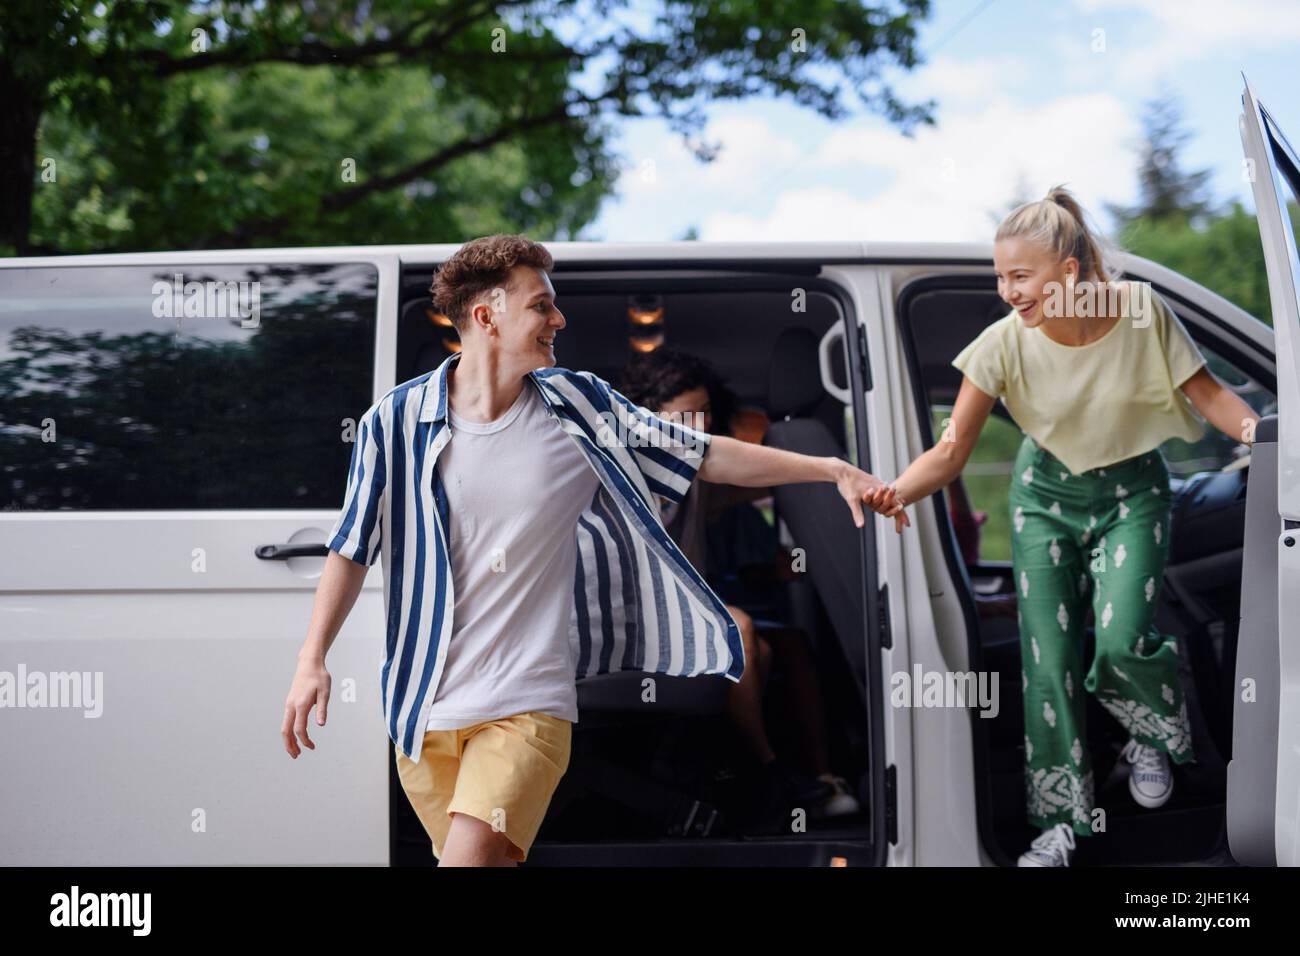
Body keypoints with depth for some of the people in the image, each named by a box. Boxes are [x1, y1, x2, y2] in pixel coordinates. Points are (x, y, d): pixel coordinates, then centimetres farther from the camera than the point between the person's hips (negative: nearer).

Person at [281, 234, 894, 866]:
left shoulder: (578, 405, 2)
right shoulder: (396, 421, -2)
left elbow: (704, 456, 8)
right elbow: (353, 548, 6)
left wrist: (833, 469, 5)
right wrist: (311, 660, -1)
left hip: (528, 706, -1)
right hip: (421, 711, 1)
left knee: (471, 857, -21)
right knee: (492, 861, 11)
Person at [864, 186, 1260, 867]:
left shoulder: (1140, 311, -24)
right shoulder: (1005, 343, -22)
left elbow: (1205, 391, -12)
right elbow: (950, 452, -19)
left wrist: (1253, 428, -31)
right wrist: (896, 494, -38)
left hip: (1131, 492, -1)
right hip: (1045, 497, 1)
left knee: (1122, 638, -19)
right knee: (1047, 657, -3)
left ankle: (1156, 734, 16)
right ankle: (1060, 818, 13)